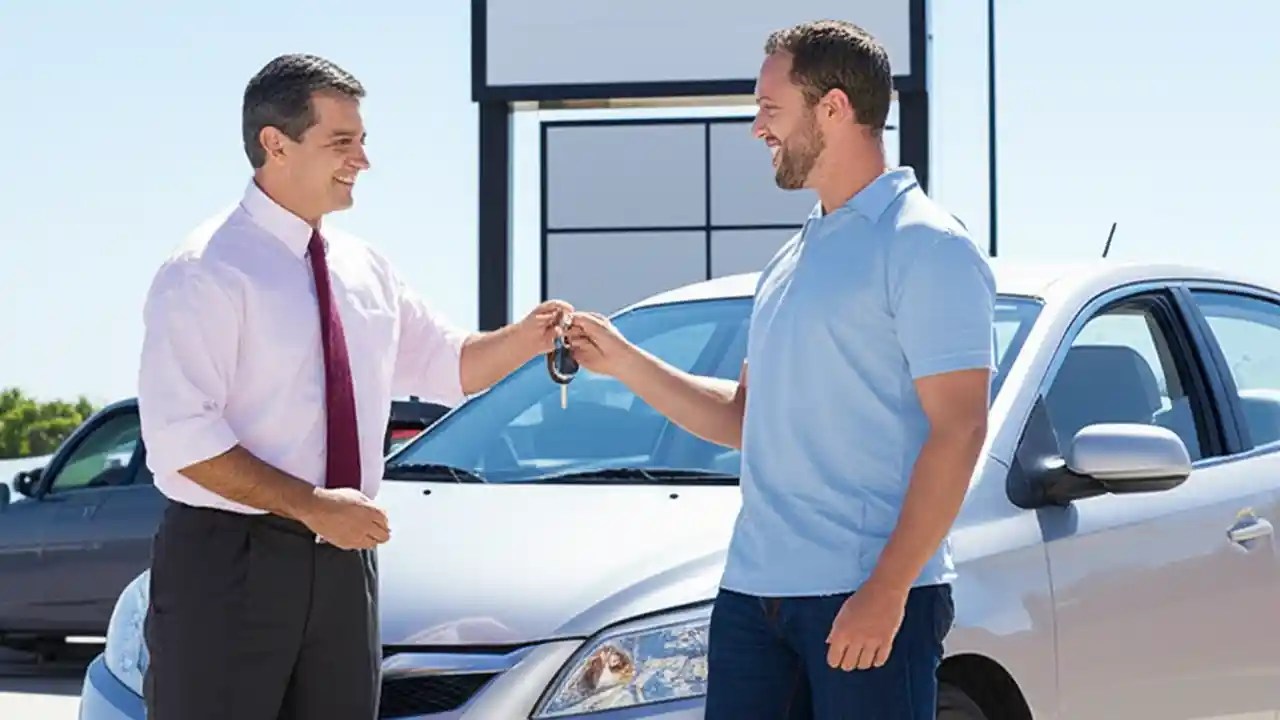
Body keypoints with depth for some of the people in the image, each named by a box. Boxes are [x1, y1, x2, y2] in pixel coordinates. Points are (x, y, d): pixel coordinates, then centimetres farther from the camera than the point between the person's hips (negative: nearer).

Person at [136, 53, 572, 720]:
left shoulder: (363, 267, 10)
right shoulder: (206, 271, -13)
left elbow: (445, 365, 20)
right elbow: (180, 436, -19)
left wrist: (526, 337, 0)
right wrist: (311, 505, -23)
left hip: (343, 557, 7)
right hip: (228, 559, -7)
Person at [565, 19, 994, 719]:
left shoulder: (925, 248, -8)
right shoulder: (793, 259, 19)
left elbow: (958, 431, -15)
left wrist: (887, 591, -21)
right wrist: (623, 362, 13)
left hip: (866, 600, -8)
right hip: (752, 589, 8)